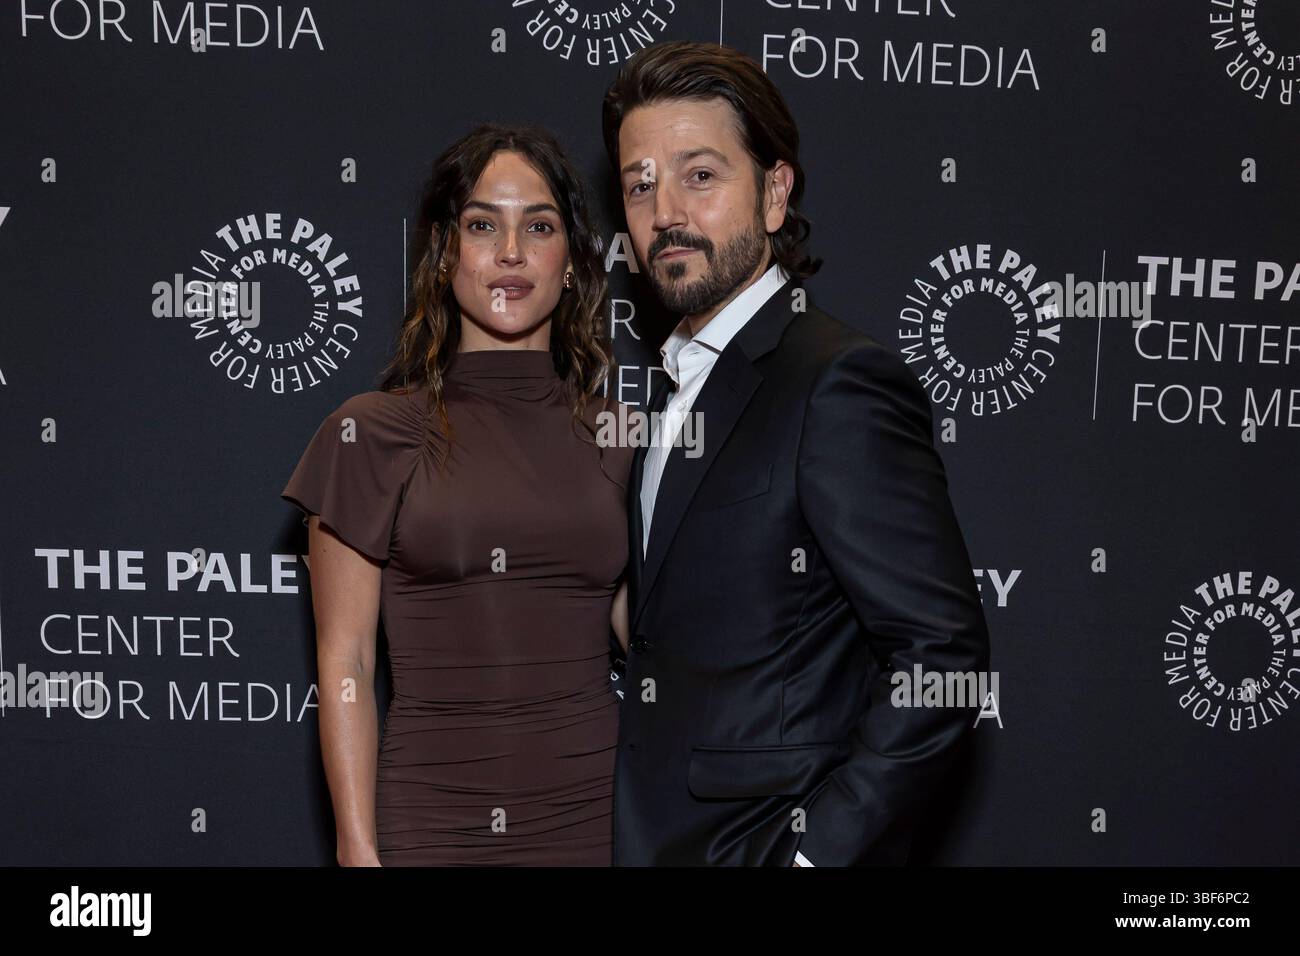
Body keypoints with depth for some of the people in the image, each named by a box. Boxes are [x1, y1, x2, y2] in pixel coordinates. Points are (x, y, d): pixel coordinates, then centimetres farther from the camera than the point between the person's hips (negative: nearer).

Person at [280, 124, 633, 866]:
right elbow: (344, 666, -3)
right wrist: (359, 849, -7)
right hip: (434, 823, -2)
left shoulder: (614, 437, 4)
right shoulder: (372, 434, -3)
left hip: (597, 811, 2)